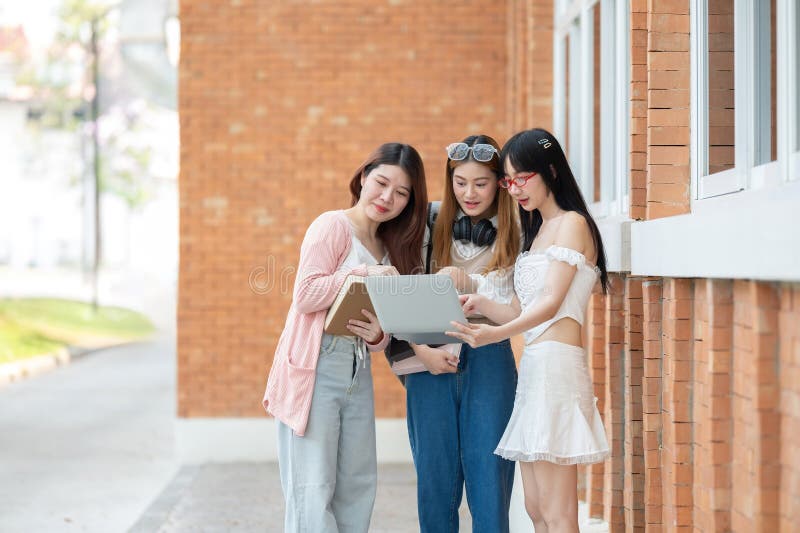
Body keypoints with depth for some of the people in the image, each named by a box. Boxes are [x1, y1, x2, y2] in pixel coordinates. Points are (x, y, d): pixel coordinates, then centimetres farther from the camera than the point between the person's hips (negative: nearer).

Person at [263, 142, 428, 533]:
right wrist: (364, 274, -18)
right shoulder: (333, 226, -3)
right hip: (315, 368, -7)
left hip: (358, 372, 8)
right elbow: (306, 295, -12)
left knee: (357, 486, 8)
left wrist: (377, 336, -7)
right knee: (313, 489, -8)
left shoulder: (391, 248, 18)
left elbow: (387, 322, 15)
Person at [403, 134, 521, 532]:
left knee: (489, 482, -3)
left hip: (489, 363, -1)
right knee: (435, 482, 5)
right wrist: (421, 349, -9)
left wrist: (467, 283, -11)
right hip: (430, 363, 2)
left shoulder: (514, 237, 4)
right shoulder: (432, 227, 7)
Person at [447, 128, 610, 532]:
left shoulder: (572, 223, -4)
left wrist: (497, 333, -30)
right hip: (533, 367, 9)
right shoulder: (540, 229, 22)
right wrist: (483, 307, 2)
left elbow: (551, 303, -15)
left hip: (557, 364, -9)